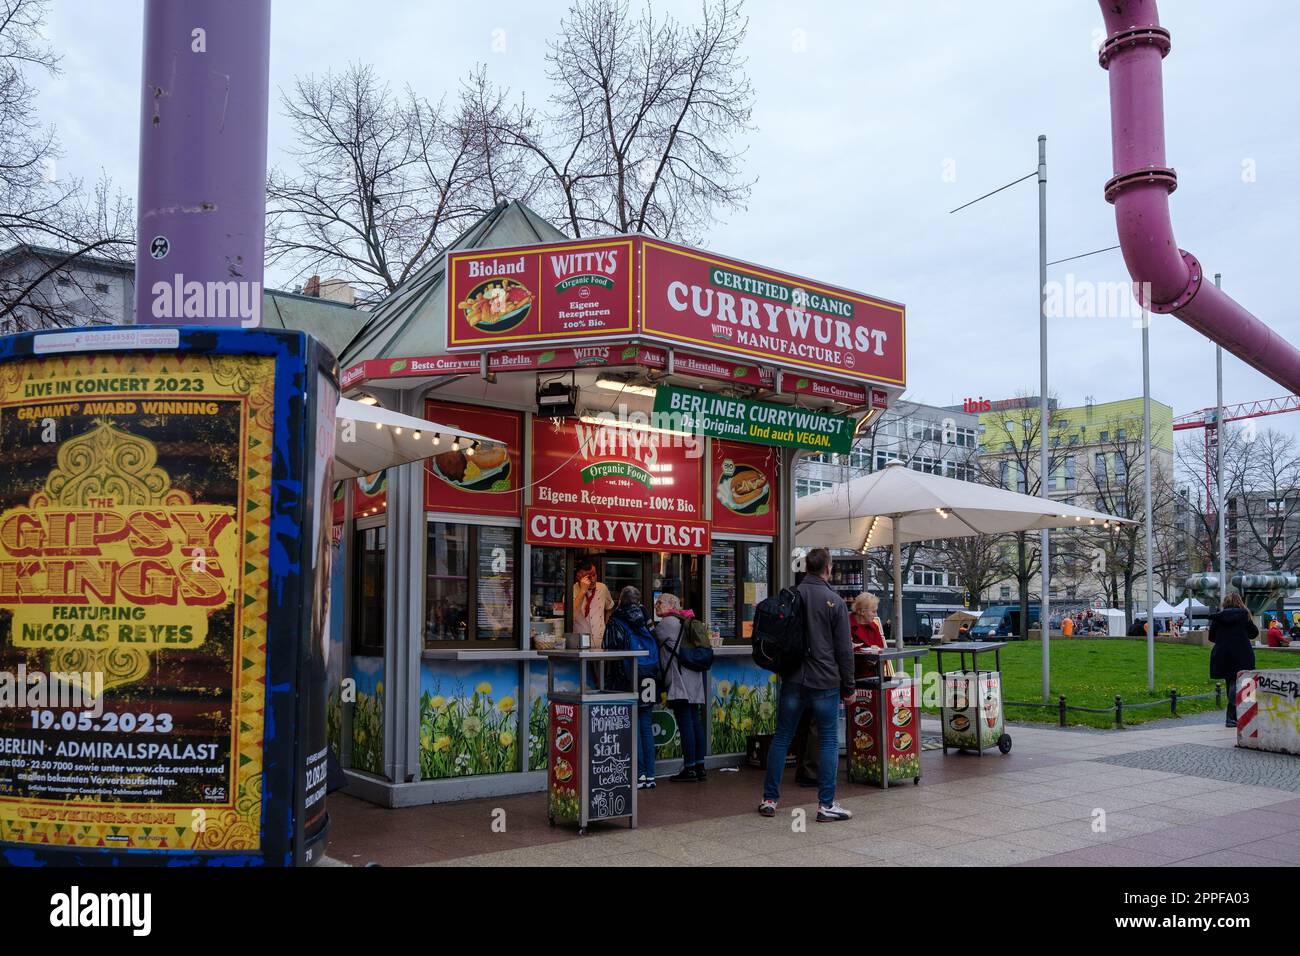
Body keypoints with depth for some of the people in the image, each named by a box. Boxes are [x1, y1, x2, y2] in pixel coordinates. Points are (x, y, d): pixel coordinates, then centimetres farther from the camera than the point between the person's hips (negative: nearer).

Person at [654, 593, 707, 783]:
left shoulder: (667, 622, -6)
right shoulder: (687, 621, 19)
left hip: (680, 680, -9)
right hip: (695, 677, 9)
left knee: (685, 723, -7)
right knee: (695, 722, 9)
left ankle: (689, 769, -6)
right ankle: (699, 767, 13)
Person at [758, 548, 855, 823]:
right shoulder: (834, 601, -7)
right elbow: (844, 649, -5)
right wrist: (848, 687, 2)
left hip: (793, 681, 4)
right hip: (825, 682, -3)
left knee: (781, 738, 10)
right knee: (829, 741, 5)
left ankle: (769, 800, 15)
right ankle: (826, 805, 5)